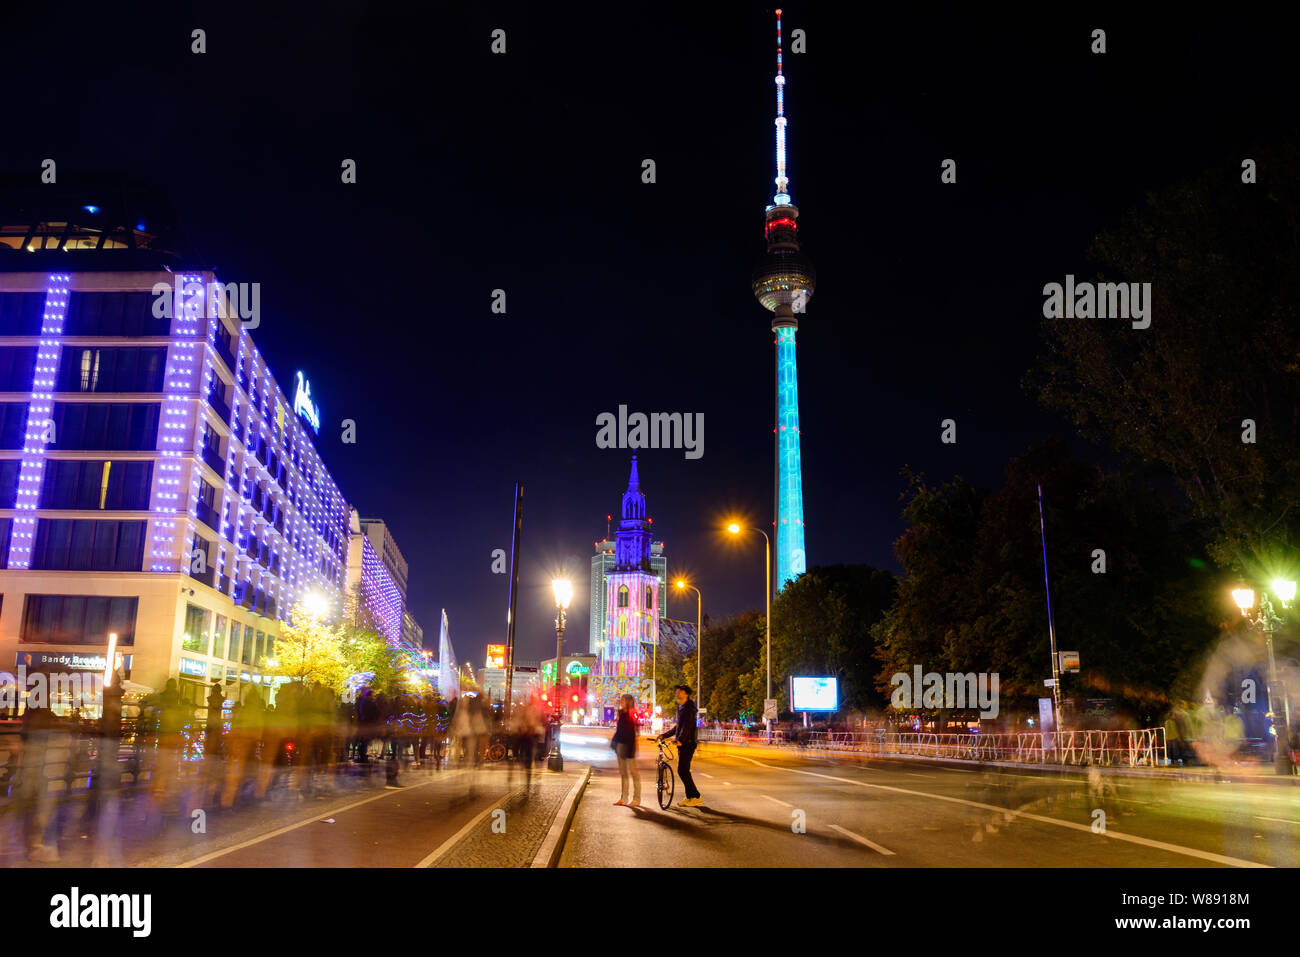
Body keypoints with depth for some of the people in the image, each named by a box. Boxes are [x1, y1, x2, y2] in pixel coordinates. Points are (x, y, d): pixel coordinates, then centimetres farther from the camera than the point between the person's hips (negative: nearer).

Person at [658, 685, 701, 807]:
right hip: (682, 743, 10)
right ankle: (690, 797, 16)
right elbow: (677, 726, 26)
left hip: (688, 743, -10)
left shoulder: (689, 708, -12)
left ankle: (696, 797, -8)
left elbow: (687, 726, -24)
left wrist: (680, 740, -35)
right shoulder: (681, 708, 20)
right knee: (683, 771, 10)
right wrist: (663, 735, 20)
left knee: (682, 770, -12)